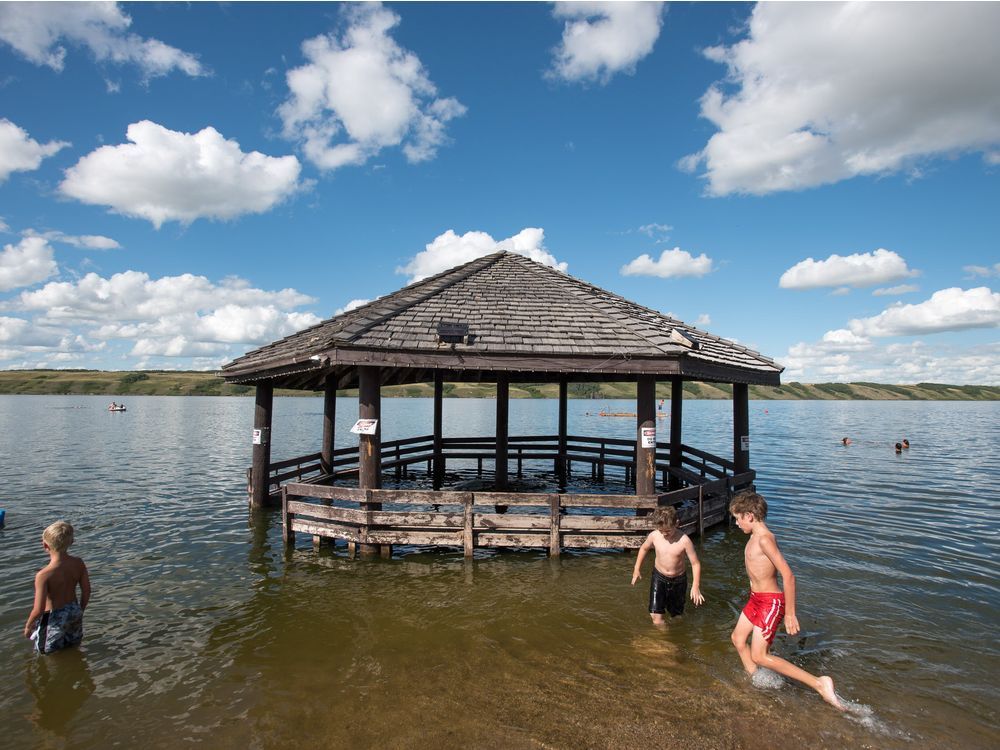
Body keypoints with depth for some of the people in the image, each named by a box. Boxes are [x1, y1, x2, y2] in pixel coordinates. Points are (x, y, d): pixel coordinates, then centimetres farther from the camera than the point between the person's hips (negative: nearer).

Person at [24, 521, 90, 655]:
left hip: (54, 618, -5)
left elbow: (38, 610, -22)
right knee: (74, 646, 26)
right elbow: (86, 592, -4)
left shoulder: (43, 575, -28)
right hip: (74, 611, 5)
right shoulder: (78, 563, -14)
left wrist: (28, 626, -1)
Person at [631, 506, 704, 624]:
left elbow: (695, 563, -17)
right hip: (659, 577, 1)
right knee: (655, 614, -9)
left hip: (678, 580, -1)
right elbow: (644, 548, 5)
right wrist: (637, 569, 9)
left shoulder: (684, 540, -25)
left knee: (676, 614, 18)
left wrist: (695, 586, -24)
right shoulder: (654, 536, -17)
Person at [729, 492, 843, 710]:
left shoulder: (764, 539, -25)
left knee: (759, 656, -6)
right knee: (738, 639, 18)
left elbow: (788, 575, -27)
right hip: (756, 599, 9)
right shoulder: (755, 537, 4)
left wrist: (790, 614, -23)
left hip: (770, 602, -9)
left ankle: (819, 683, -1)